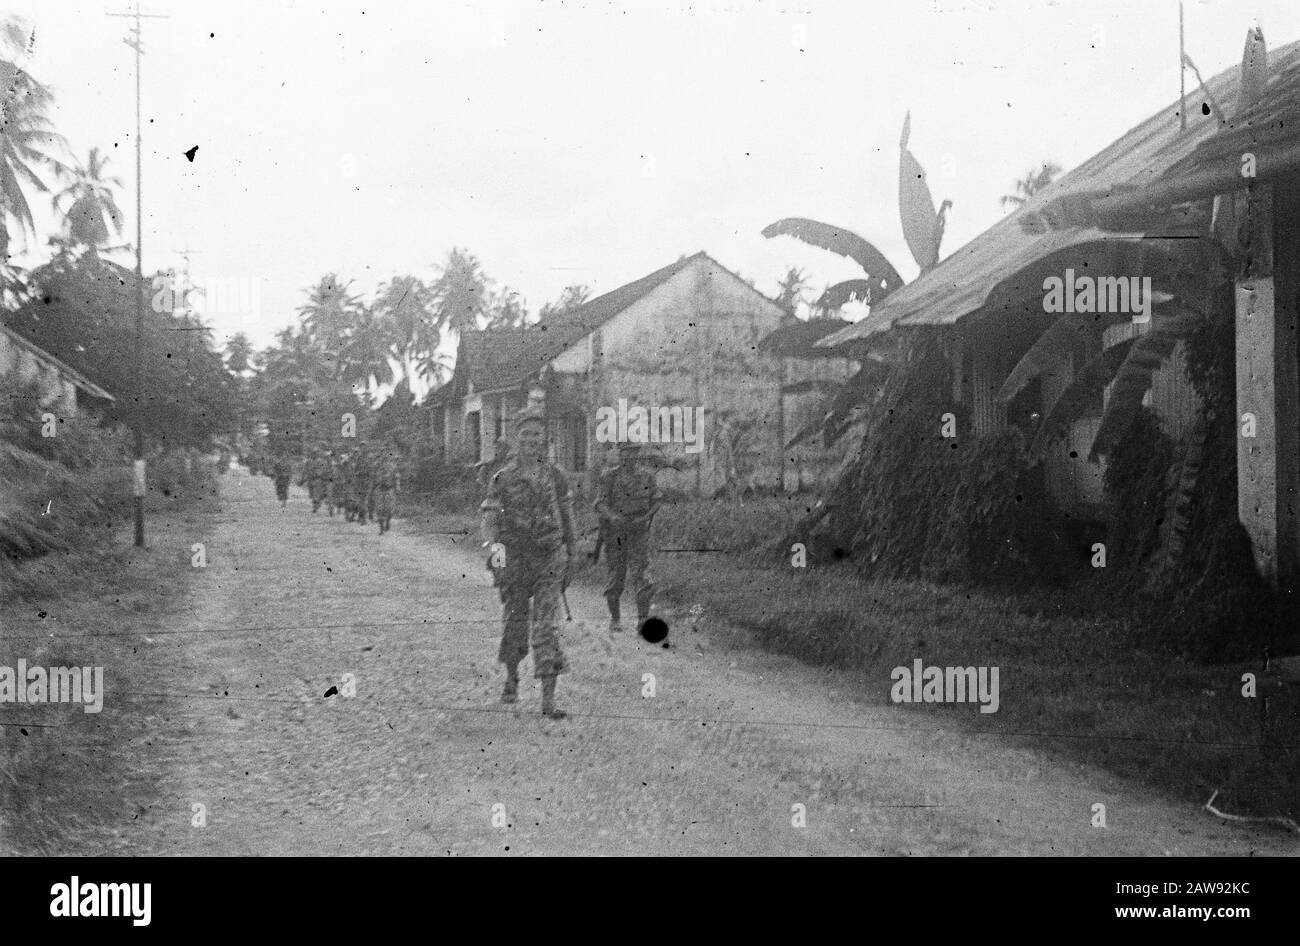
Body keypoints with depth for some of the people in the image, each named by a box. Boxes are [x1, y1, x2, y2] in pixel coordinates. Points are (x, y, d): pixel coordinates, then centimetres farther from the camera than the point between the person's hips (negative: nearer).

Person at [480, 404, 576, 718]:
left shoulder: (554, 475, 6)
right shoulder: (503, 478, 0)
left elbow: (567, 517, 15)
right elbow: (489, 518, -6)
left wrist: (570, 557, 17)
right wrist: (493, 547, -25)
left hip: (549, 561, 1)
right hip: (515, 561, 0)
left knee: (548, 627, -8)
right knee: (514, 624, 11)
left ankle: (548, 698, -11)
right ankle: (511, 679, 38)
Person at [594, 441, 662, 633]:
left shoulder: (647, 476, 3)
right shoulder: (608, 477, -2)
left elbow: (657, 500, 11)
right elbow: (600, 504, -10)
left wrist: (646, 517, -8)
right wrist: (612, 516, -31)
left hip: (639, 533, 0)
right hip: (614, 535, 0)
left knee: (641, 574, -12)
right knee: (616, 577, 7)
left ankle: (643, 620, -10)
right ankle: (615, 618, 25)